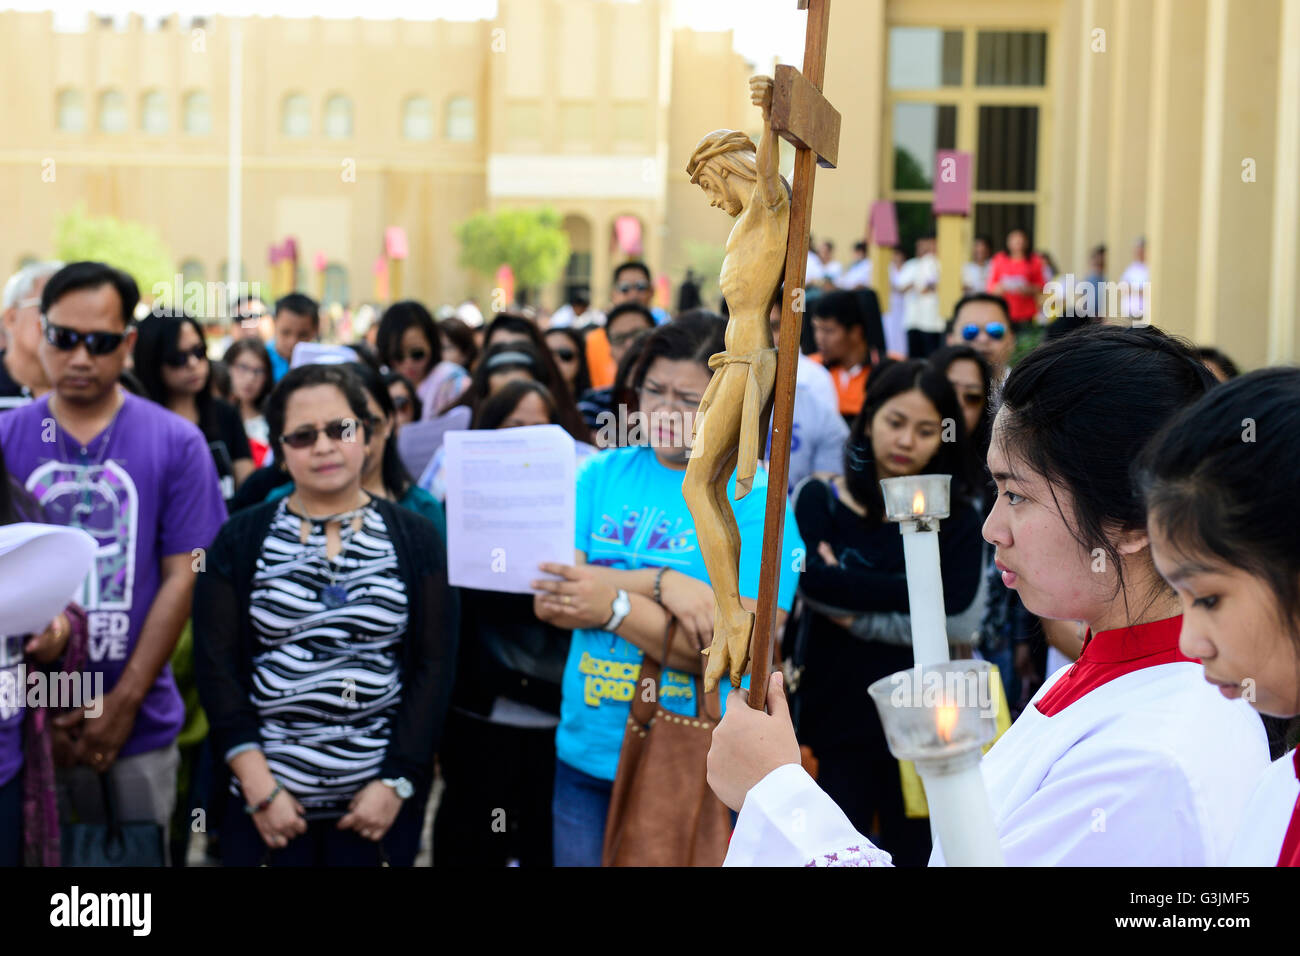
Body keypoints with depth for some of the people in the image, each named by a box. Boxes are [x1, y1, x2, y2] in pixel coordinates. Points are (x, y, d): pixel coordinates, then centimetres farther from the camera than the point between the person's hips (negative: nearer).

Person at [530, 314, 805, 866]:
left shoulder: (757, 500, -7)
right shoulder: (603, 474, 4)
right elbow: (547, 601, -6)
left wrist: (613, 604, -23)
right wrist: (660, 582, -19)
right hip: (584, 754, 3)